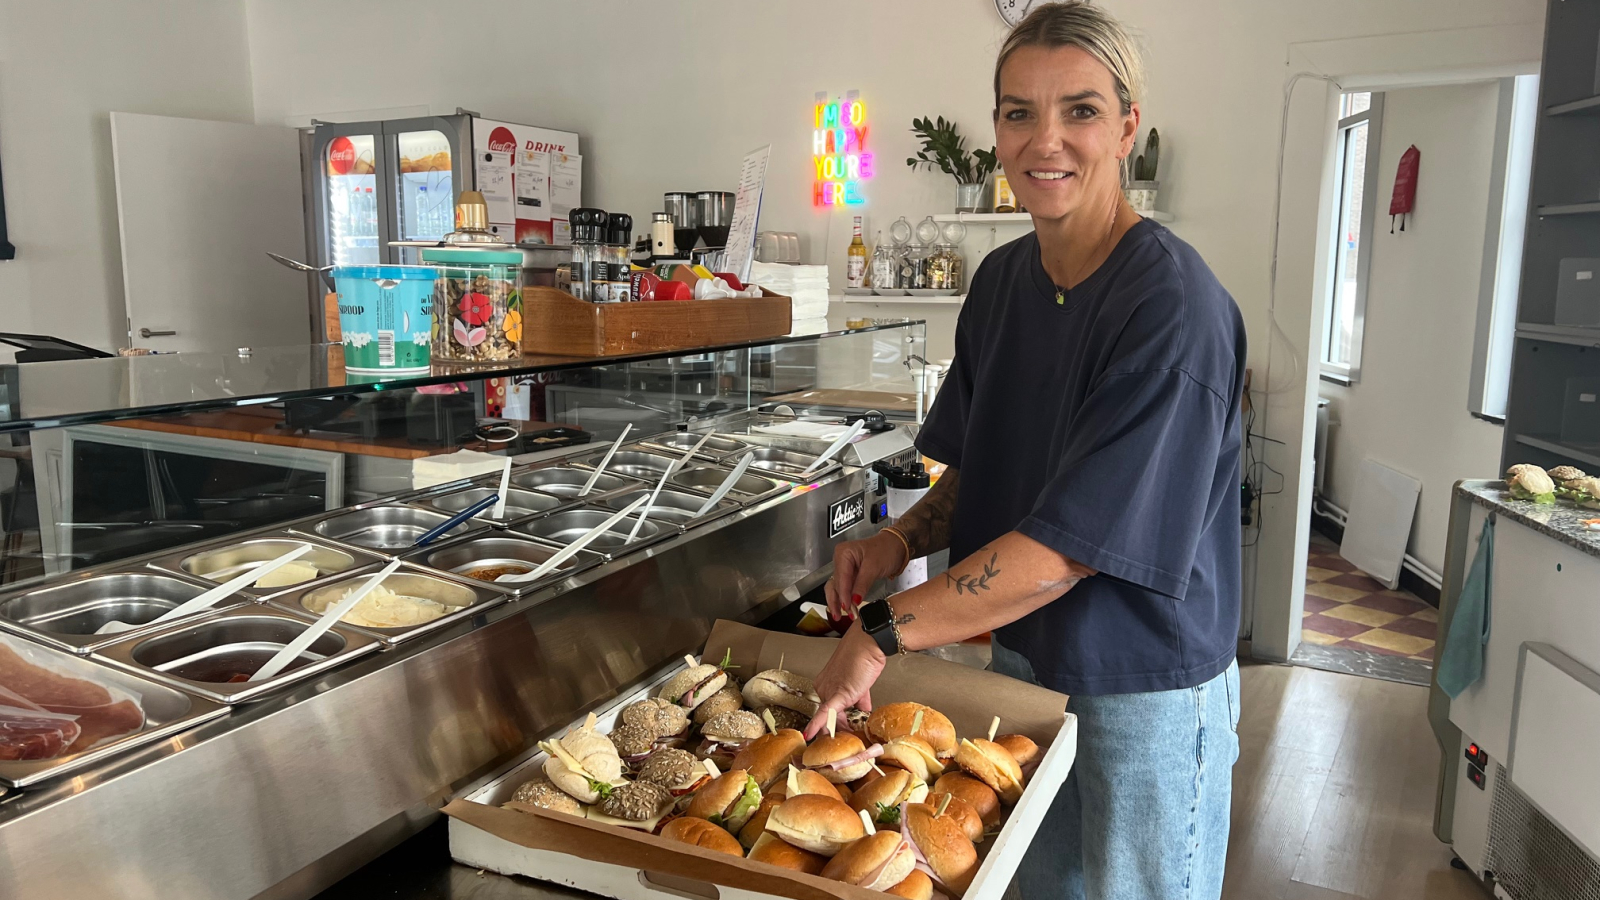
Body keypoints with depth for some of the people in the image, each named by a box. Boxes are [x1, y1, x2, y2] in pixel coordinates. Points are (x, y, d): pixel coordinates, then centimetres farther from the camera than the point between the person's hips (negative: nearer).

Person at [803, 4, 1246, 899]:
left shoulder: (1173, 305, -23)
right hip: (1022, 657, 6)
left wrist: (885, 631, -22)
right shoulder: (1004, 278, 0)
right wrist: (903, 541, -8)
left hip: (1146, 687, -6)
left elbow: (1068, 546, -26)